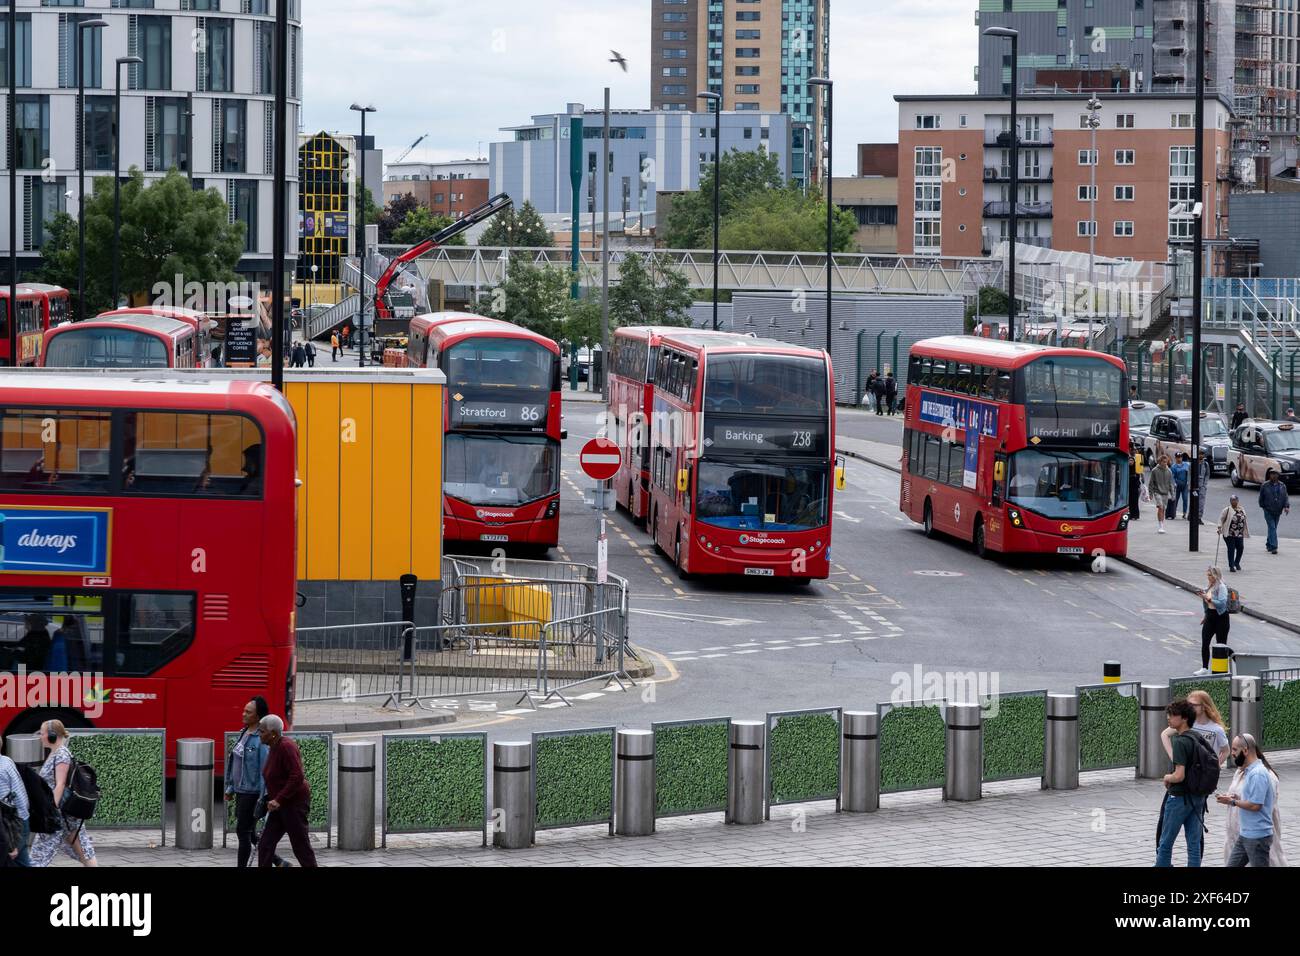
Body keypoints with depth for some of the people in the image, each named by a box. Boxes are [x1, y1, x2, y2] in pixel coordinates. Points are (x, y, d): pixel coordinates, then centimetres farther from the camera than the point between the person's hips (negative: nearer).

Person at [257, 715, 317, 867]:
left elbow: (297, 777, -26)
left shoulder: (286, 747, -20)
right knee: (265, 845, 5)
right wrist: (270, 797, 17)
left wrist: (278, 800, -27)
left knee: (301, 848, 0)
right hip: (282, 805, 10)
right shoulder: (275, 747, 9)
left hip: (295, 802, -10)